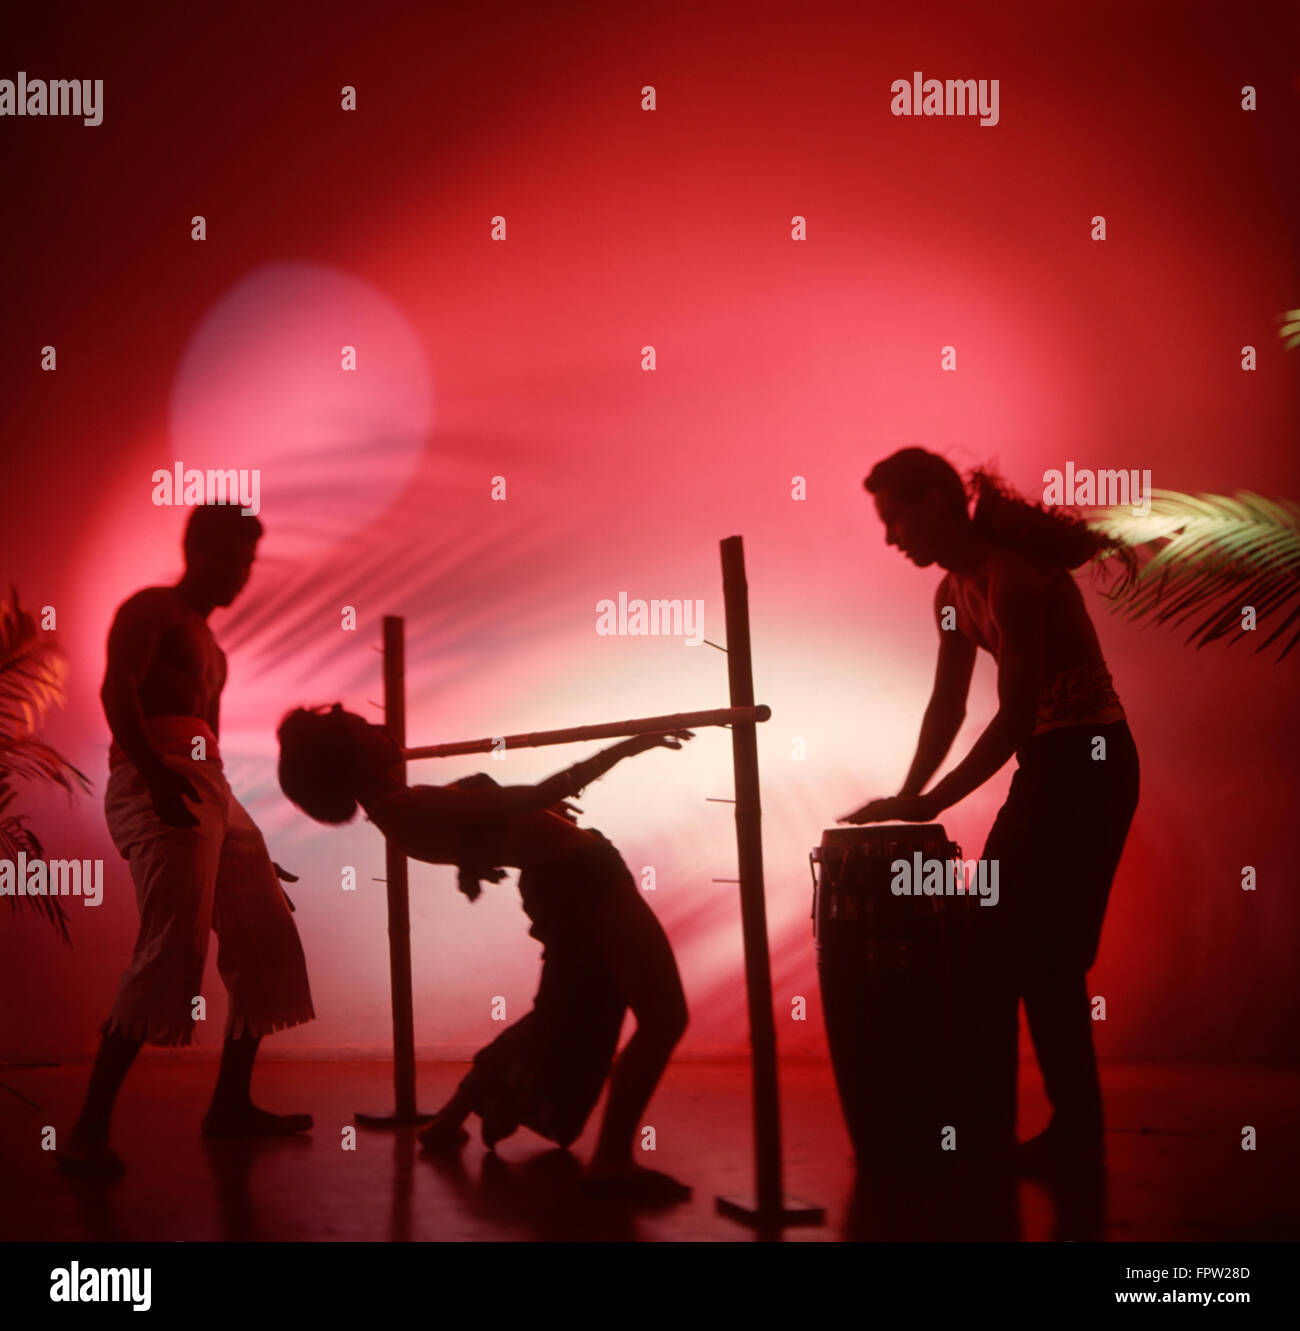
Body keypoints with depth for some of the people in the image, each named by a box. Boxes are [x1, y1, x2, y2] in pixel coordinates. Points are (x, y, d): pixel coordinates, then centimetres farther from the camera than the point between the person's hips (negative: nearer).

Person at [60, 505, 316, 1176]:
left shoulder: (209, 647, 27)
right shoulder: (151, 609, 1)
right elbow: (117, 691, -14)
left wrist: (244, 849, 24)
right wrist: (158, 775, -30)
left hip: (210, 790, 9)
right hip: (156, 785, -9)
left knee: (266, 937, 7)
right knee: (173, 946, -22)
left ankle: (231, 1103, 16)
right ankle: (89, 1130, -22)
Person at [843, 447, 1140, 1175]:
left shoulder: (1014, 577, -21)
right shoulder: (954, 592, 8)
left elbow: (1014, 718, -24)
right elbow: (947, 707, 13)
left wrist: (930, 804, -23)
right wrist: (907, 798, 5)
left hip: (1090, 762, -9)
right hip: (1048, 762, 9)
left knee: (1045, 949, -5)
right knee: (995, 934, 12)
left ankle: (1079, 1134, 6)